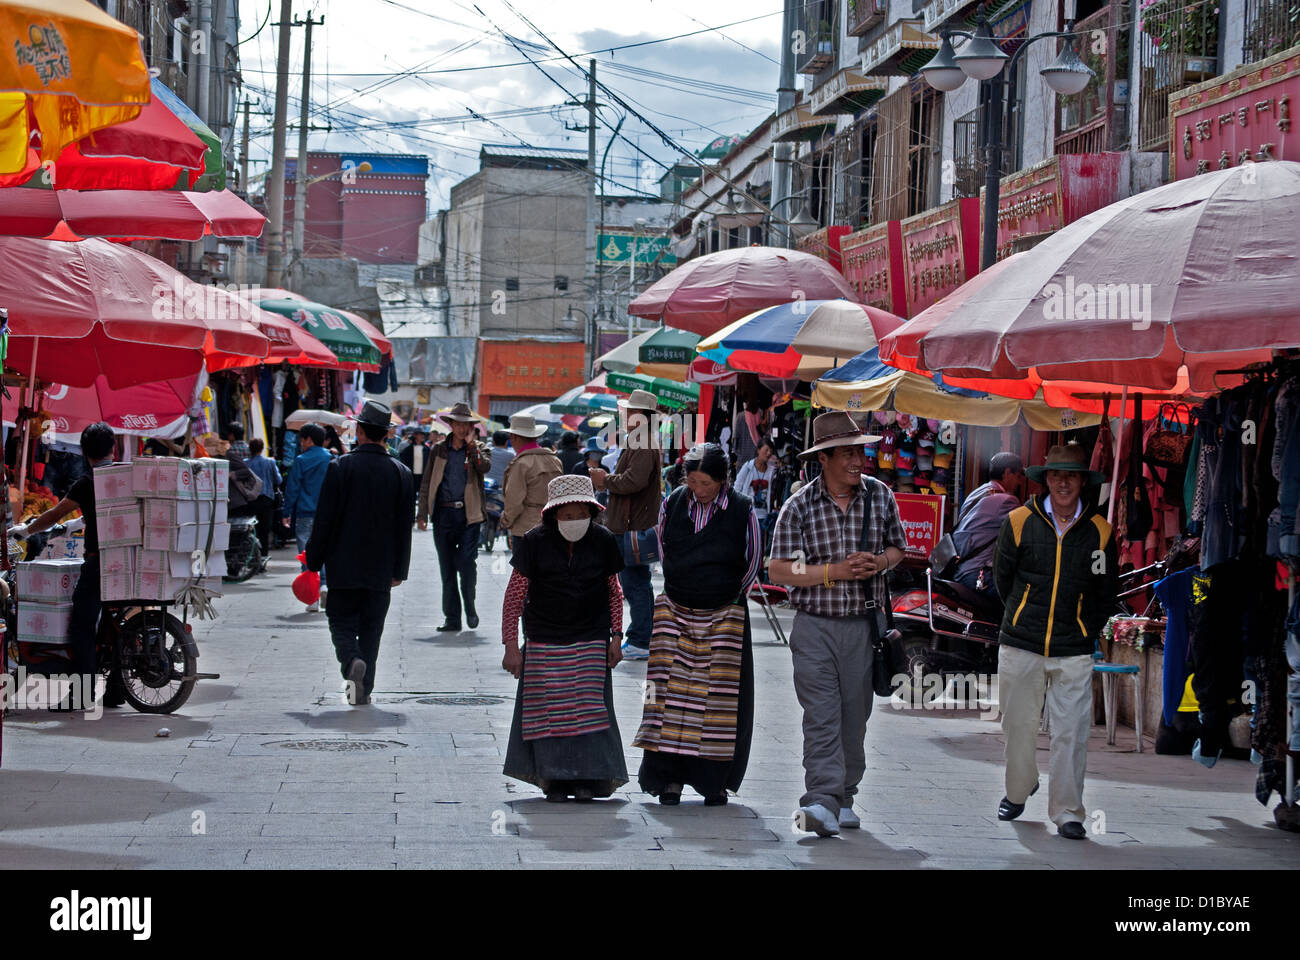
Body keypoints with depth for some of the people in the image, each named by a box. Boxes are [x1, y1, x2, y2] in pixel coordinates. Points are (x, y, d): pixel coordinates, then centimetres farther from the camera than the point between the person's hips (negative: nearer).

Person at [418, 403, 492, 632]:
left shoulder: (478, 448, 6)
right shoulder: (438, 450, 11)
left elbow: (485, 467, -16)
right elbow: (427, 483, 11)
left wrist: (471, 444, -17)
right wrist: (422, 513, 4)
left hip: (468, 514, -2)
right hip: (443, 515, 2)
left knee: (466, 563, -10)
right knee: (447, 568, 5)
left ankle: (470, 607, 13)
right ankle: (452, 618, 11)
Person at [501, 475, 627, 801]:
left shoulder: (602, 541, -1)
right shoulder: (535, 541, -7)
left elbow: (614, 592, 12)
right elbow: (514, 594, -2)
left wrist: (616, 636, 5)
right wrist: (511, 645, -6)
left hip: (591, 641, 1)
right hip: (544, 642, -1)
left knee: (588, 707, -7)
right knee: (547, 709, -3)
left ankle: (587, 778, -2)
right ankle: (555, 779, 4)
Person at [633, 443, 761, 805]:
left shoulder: (742, 510, -7)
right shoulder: (672, 504, 0)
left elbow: (753, 561, 5)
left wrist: (727, 595, 10)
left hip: (724, 617, -2)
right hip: (676, 612, 2)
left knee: (721, 697, 0)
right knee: (673, 692, -4)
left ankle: (715, 781, 7)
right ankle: (671, 777, 0)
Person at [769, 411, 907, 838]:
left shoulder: (880, 495, 5)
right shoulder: (800, 506, -5)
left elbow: (897, 547, 17)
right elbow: (779, 569, -7)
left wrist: (879, 562, -6)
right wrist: (836, 571, -15)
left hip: (865, 624, 3)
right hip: (815, 626, -3)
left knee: (855, 716, 8)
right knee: (821, 716, -11)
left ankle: (844, 799, 19)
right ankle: (822, 802, -19)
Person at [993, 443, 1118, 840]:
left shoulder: (1099, 530, 3)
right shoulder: (1019, 521, 0)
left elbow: (1106, 591, 14)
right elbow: (1003, 576, 12)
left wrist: (1085, 630, 11)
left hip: (1074, 652, 0)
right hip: (1020, 645, 0)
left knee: (1071, 733, -5)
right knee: (1018, 725, 9)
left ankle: (1067, 812, 4)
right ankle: (1018, 792, 33)